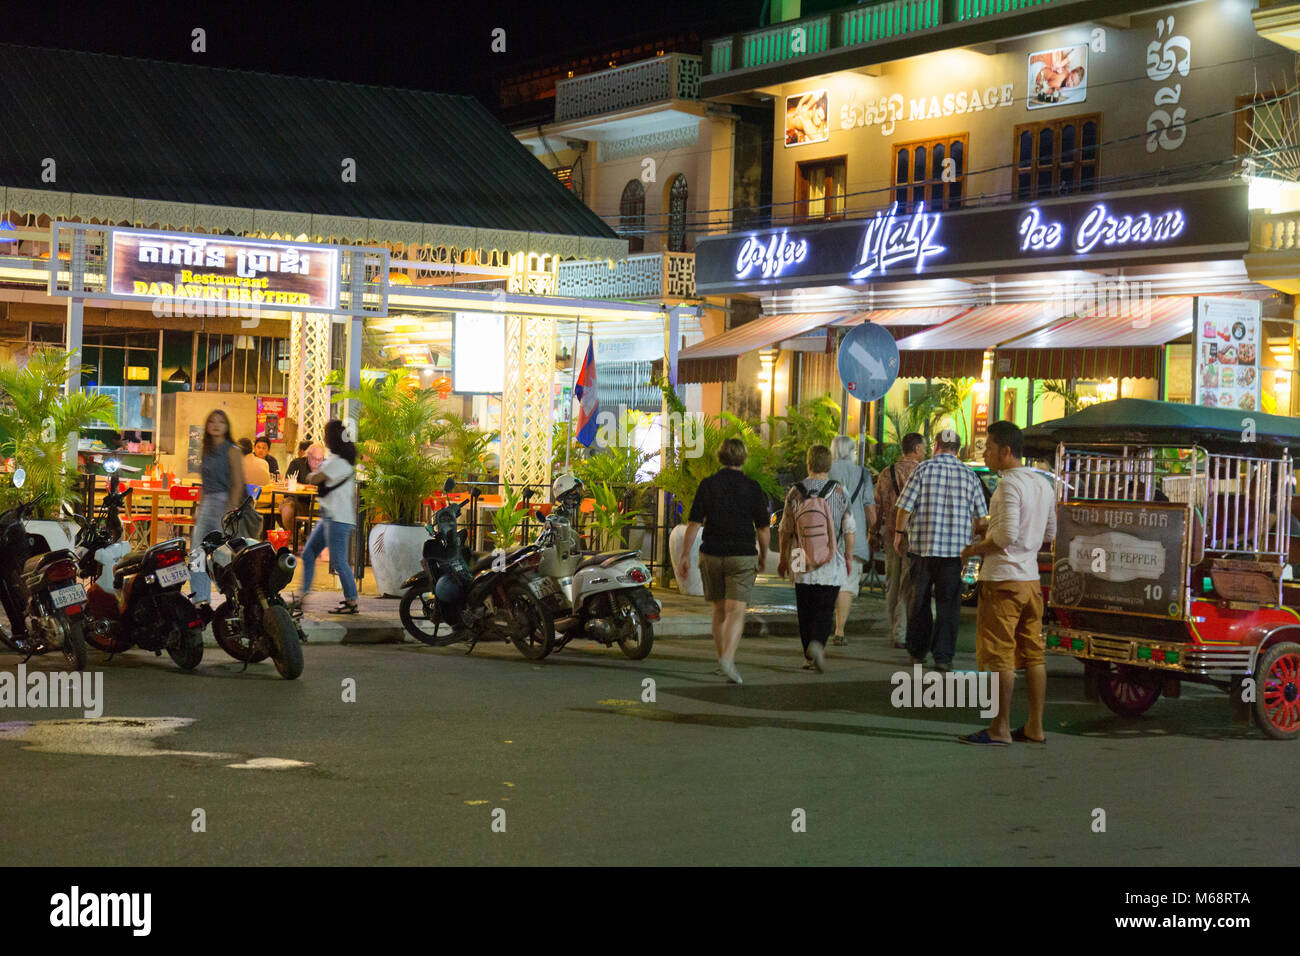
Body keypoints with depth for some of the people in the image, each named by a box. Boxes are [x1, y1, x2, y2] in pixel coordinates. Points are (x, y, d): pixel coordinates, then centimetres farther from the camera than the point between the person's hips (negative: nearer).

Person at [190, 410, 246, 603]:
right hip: (206, 503, 8)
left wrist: (230, 511, -18)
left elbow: (238, 484, -11)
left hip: (224, 501, -8)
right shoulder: (208, 451, 15)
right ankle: (200, 600, 9)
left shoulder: (232, 450, -6)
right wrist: (198, 509, 16)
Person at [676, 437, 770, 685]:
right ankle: (727, 658, -26)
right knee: (736, 611, -6)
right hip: (742, 556, -2)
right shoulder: (751, 487, -3)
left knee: (719, 609, 17)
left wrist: (685, 556, 2)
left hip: (711, 555, 2)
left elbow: (694, 523, -4)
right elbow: (763, 528, -1)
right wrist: (764, 555, 14)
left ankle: (722, 658, 24)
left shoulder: (708, 484, 0)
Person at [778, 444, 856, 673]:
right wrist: (849, 558, 13)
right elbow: (849, 529, 1)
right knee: (826, 610, 2)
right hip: (831, 564, -1)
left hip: (803, 563, 1)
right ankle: (817, 643, -22)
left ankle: (809, 657, 12)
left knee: (806, 611, 10)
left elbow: (786, 530, 5)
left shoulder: (795, 492, -1)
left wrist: (784, 559, 16)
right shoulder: (840, 492, -3)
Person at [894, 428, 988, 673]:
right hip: (956, 549, 1)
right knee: (948, 604, 3)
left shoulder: (923, 470, -2)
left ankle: (918, 652, 19)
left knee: (919, 600, 11)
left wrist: (899, 533, 8)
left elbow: (906, 506, -5)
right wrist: (973, 542, 23)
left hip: (922, 545, -1)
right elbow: (980, 516, 10)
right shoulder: (970, 476, 5)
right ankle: (943, 657, -1)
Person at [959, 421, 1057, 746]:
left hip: (1003, 579, -9)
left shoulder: (1009, 484, -15)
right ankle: (1035, 727, 12)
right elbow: (1049, 533, 20)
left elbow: (1007, 534, -23)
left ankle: (1000, 728, -1)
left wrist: (976, 549, -9)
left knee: (999, 656, -3)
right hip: (1031, 579, 9)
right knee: (1033, 655, 10)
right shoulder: (1043, 484, 12)